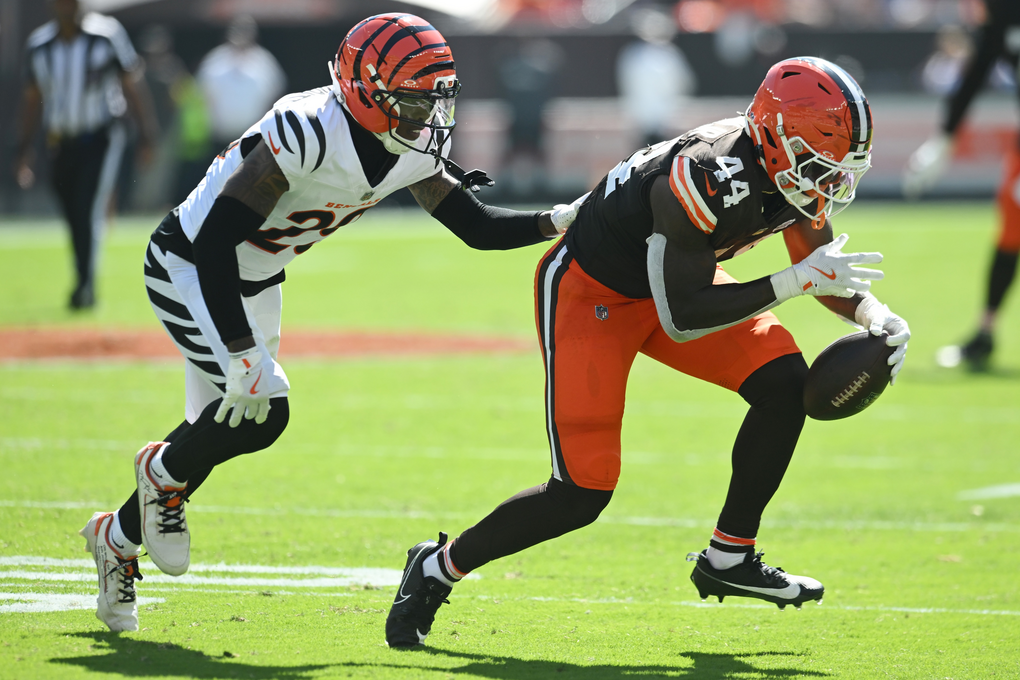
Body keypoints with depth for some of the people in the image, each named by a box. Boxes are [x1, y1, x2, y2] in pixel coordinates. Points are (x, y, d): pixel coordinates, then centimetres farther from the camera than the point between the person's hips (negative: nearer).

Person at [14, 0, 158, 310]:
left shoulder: (107, 34, -7)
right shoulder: (39, 44, 4)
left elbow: (132, 85, -2)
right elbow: (32, 98, 13)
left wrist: (146, 134, -6)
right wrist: (24, 148, 10)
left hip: (101, 141, -4)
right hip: (61, 143, 4)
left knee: (89, 212, -15)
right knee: (74, 218, 7)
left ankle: (86, 285, -14)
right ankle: (84, 284, 18)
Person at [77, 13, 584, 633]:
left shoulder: (412, 151, -9)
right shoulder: (306, 133, -34)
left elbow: (478, 226, 0)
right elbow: (216, 240, -32)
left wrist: (556, 223, -18)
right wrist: (242, 355, -33)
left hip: (256, 281, 8)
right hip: (189, 265, -8)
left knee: (220, 431, 11)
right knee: (260, 412, -22)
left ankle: (117, 537, 32)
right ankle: (164, 474, 8)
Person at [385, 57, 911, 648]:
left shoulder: (795, 172, -12)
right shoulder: (706, 179, -38)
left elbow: (823, 271, 5)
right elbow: (681, 320, -33)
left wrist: (874, 314, -15)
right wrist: (796, 282, -35)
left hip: (673, 277, 8)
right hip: (589, 289, -8)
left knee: (784, 381, -12)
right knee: (582, 493, -12)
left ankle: (730, 556, 4)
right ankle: (440, 568, 10)